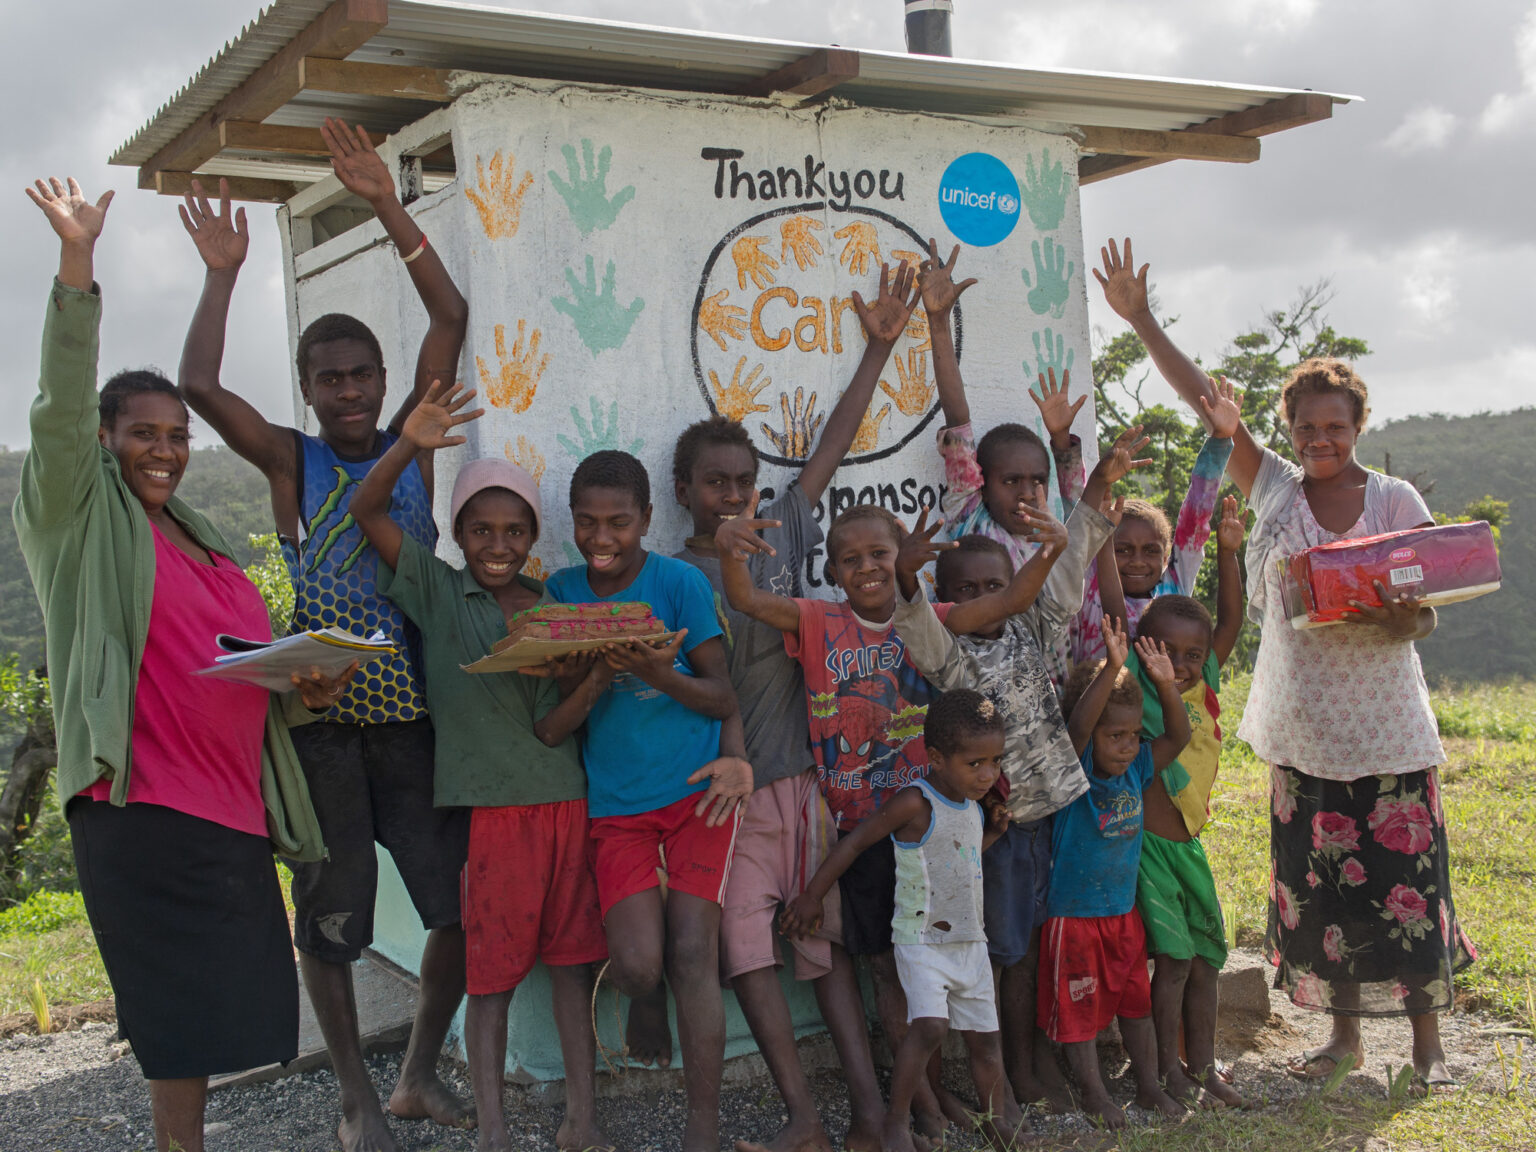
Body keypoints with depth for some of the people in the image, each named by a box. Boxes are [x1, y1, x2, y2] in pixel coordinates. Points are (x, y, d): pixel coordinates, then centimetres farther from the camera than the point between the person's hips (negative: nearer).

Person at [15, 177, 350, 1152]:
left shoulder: (209, 547, 20)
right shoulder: (81, 519, 2)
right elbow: (62, 407, -14)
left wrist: (302, 694, 4)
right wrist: (77, 266, -22)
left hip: (234, 811, 7)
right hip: (141, 807, -7)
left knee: (225, 1014, 9)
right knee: (179, 1013, -4)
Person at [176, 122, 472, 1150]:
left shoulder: (411, 443, 6)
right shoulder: (291, 460, 3)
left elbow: (451, 318, -2)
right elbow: (199, 387, -13)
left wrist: (388, 207, -6)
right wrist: (223, 273, -7)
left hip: (415, 716, 2)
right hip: (322, 722, -2)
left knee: (464, 899, 4)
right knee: (330, 916, 5)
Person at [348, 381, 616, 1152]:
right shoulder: (438, 591, 0)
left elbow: (551, 728, -1)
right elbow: (366, 511, -11)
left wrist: (595, 681, -18)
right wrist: (409, 445, -26)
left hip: (563, 804, 3)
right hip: (486, 807, -3)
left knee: (572, 960, 8)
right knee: (491, 974, 3)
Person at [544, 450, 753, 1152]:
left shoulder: (680, 582, -4)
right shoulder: (560, 592, 6)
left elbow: (723, 698, -3)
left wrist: (659, 675, -21)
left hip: (696, 785, -2)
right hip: (615, 802, 2)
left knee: (692, 953, -8)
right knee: (637, 964, -12)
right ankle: (648, 1002, 27)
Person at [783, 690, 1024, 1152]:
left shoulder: (971, 805, 8)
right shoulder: (915, 803, -18)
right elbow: (855, 842, -15)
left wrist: (993, 831, 9)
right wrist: (811, 897, -13)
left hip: (969, 940, 7)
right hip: (921, 939, -7)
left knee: (984, 1036, 12)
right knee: (930, 1025, -24)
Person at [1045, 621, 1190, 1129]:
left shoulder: (1136, 770, -1)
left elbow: (1178, 737, 2)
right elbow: (1077, 726, -35)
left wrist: (1165, 684, -13)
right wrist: (1111, 670, -45)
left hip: (1124, 912, 6)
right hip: (1074, 914, -6)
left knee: (1136, 1000, 16)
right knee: (1079, 1006, 6)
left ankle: (1149, 1083, 30)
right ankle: (1093, 1092, 19)